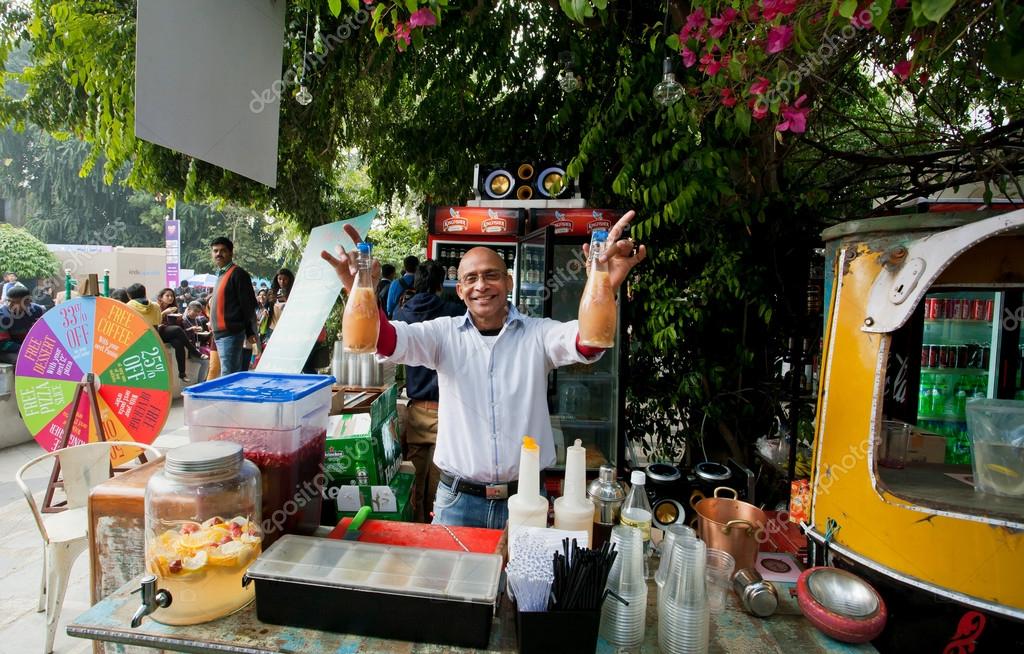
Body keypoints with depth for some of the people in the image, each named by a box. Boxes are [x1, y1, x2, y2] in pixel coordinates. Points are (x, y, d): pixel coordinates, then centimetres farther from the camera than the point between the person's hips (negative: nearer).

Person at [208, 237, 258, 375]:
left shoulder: (238, 274, -10)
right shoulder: (221, 274, 18)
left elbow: (249, 305, -13)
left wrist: (249, 332, -12)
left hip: (231, 333, -9)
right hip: (220, 333, 9)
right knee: (236, 375, 13)